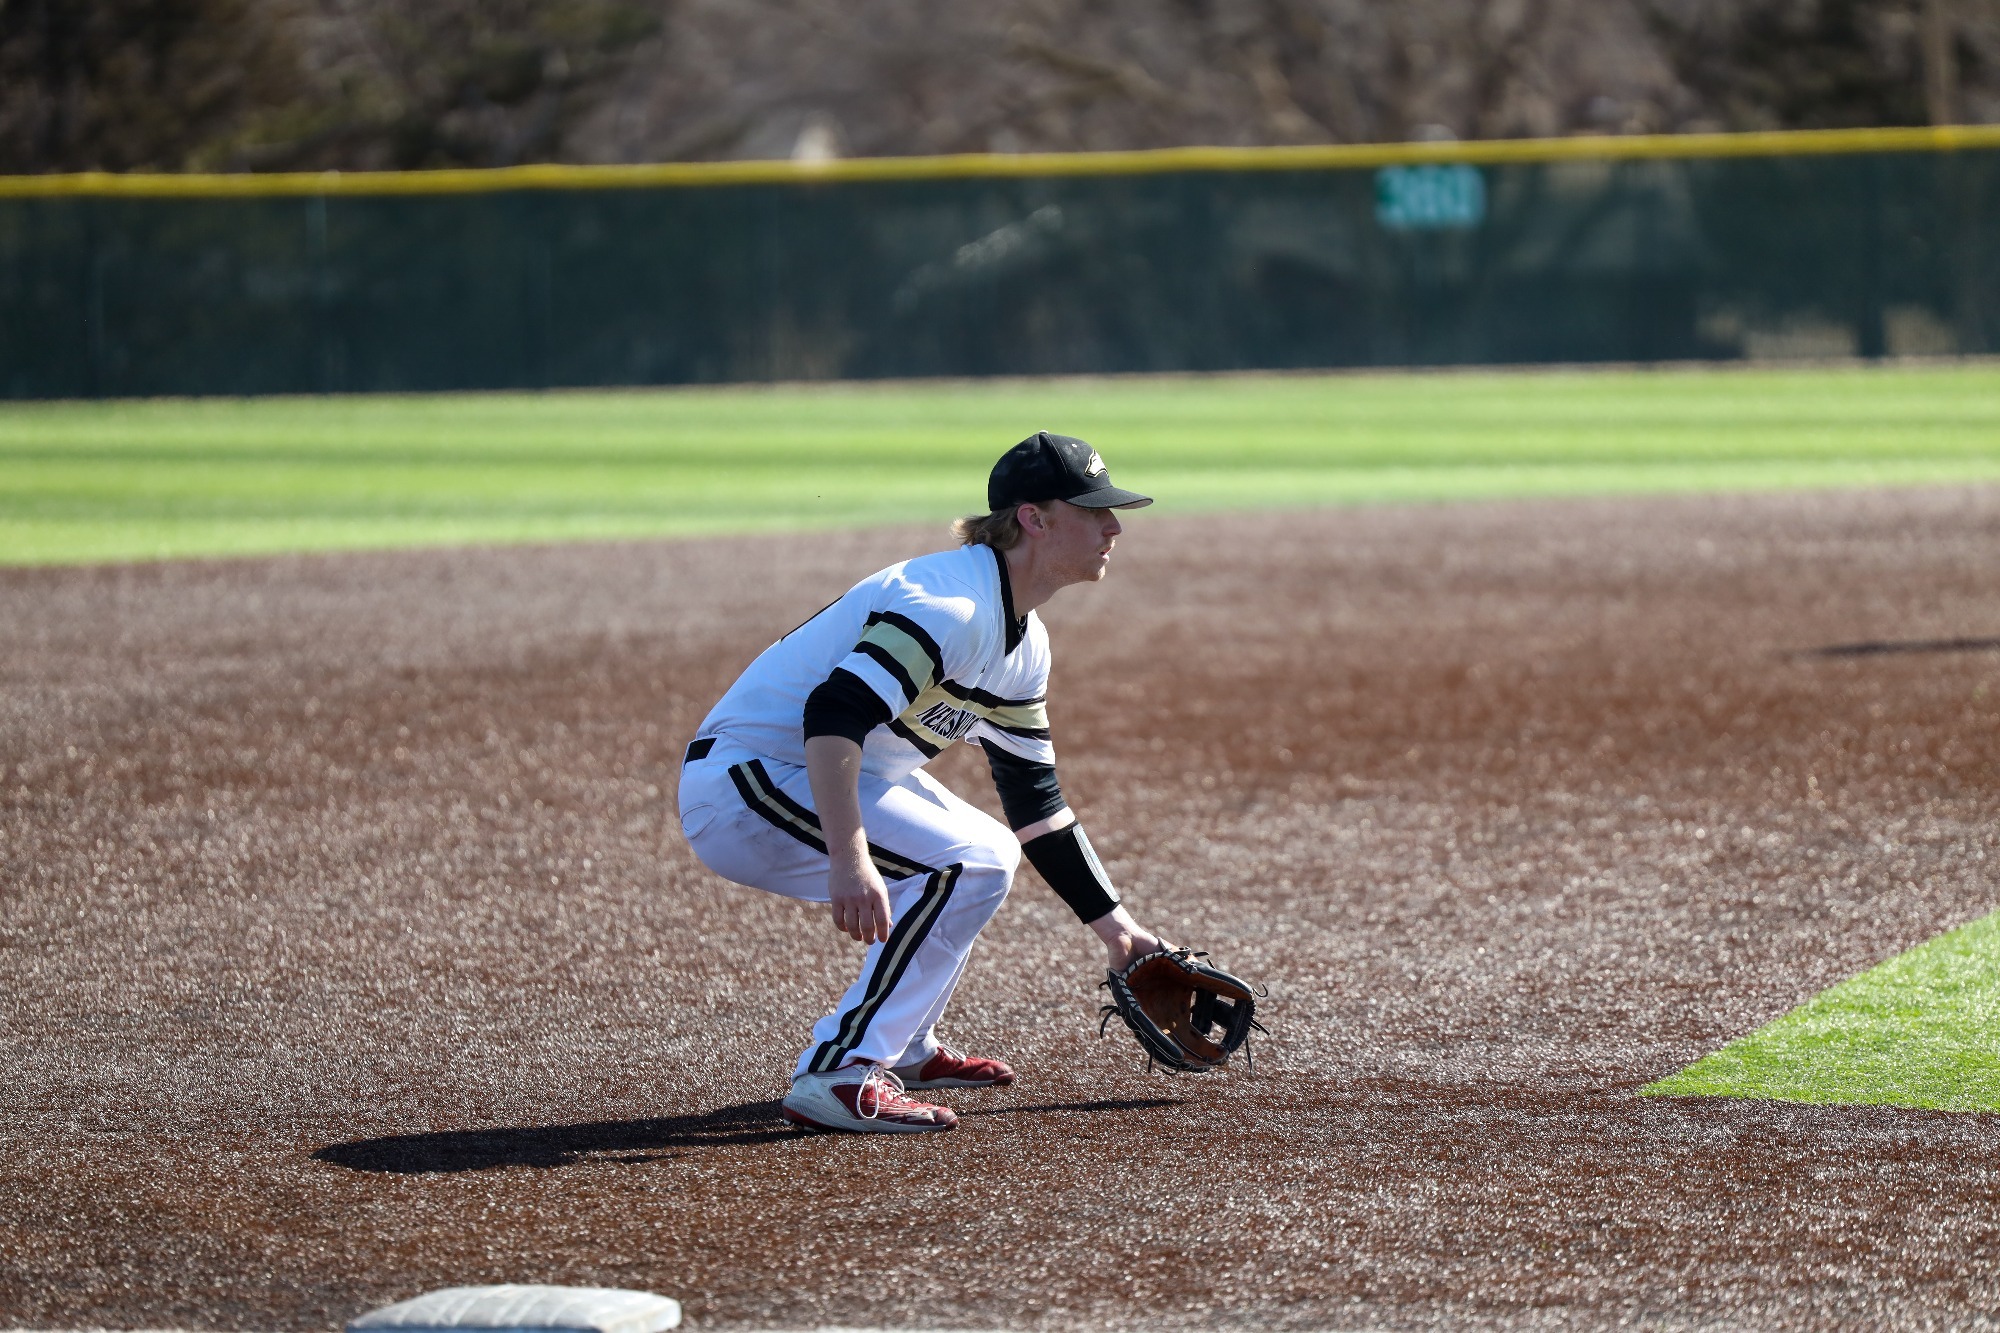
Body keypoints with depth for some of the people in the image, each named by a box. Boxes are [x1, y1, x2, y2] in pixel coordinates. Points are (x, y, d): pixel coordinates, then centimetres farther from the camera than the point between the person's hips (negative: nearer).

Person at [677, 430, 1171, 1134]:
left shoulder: (1024, 644, 10)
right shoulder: (951, 608, -22)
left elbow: (1033, 800, 19)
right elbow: (834, 713, -35)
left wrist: (1113, 926, 18)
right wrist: (849, 860, -44)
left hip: (807, 779, 11)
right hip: (742, 784, -11)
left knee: (985, 852, 21)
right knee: (971, 862, -21)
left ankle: (903, 1048, 27)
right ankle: (841, 1075, -22)